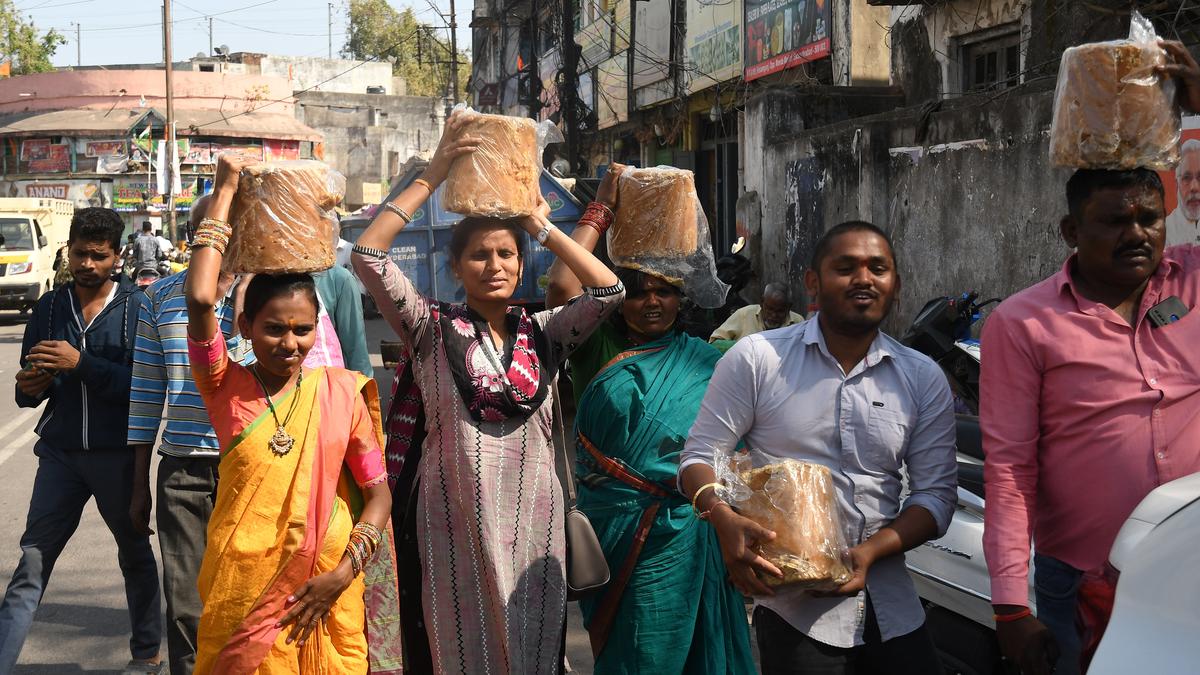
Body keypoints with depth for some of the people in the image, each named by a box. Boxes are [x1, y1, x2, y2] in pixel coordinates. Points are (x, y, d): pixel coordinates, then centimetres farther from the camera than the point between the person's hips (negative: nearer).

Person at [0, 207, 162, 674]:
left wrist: (81, 363, -22)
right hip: (61, 452, 2)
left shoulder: (136, 308, -5)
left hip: (118, 455, -2)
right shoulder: (49, 308, 6)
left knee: (136, 554, 14)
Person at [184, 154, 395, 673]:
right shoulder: (227, 388, -4)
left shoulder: (341, 390, 0)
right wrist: (225, 191, -12)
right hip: (243, 590, -1)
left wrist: (346, 570, -12)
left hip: (325, 595, 1)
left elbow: (378, 491, 3)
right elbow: (200, 299, -20)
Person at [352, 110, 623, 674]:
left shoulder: (543, 334, 6)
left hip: (531, 522, 2)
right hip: (453, 523, -2)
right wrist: (432, 177, -8)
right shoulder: (434, 329, 0)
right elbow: (367, 254, -10)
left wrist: (541, 225, -2)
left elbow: (608, 289, -8)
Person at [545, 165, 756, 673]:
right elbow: (562, 288, -13)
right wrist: (602, 209, -8)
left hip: (679, 535, 0)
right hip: (610, 529, 0)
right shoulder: (601, 351, 0)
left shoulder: (705, 361, 4)